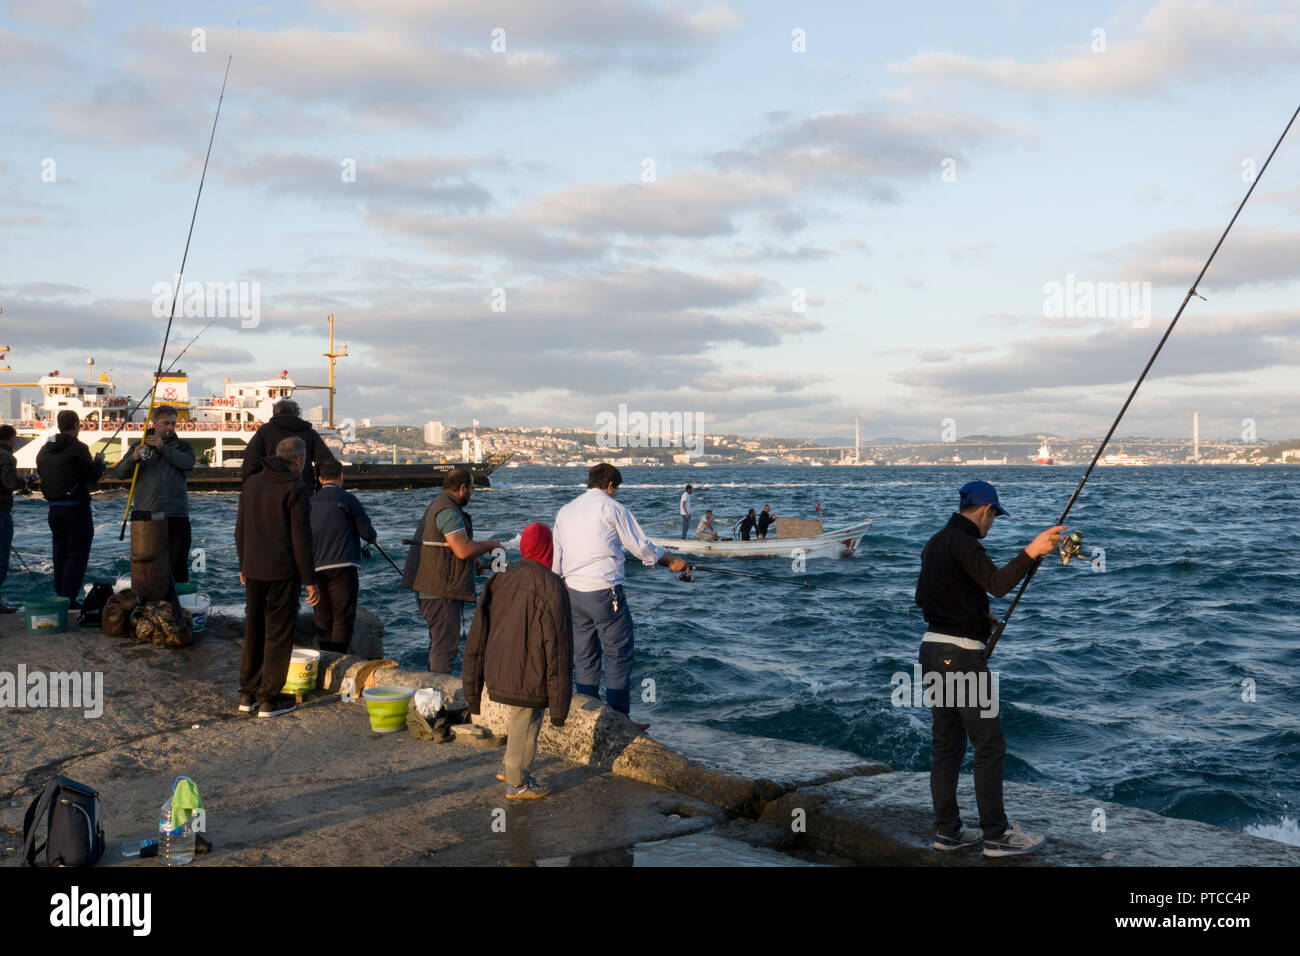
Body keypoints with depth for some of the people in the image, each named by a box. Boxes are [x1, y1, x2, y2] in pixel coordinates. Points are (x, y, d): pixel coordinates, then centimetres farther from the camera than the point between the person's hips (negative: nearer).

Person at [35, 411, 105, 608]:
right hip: (76, 508, -7)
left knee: (60, 554, 15)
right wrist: (99, 461, 10)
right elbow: (93, 476, -10)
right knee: (77, 554, -2)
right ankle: (69, 599, -7)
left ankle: (60, 598, 18)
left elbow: (43, 475, 18)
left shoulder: (44, 450, 10)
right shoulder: (78, 448, -12)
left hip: (54, 508, 7)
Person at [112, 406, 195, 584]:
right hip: (144, 514, 1)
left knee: (178, 563, 0)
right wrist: (133, 459, -14)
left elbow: (188, 462, -10)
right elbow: (118, 473, 5)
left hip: (175, 515, -1)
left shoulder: (181, 445, 12)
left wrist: (163, 447, -15)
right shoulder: (140, 446, 13)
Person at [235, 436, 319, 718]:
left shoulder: (252, 482, 10)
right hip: (282, 573, -7)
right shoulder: (295, 488, -12)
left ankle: (247, 694, 21)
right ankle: (269, 699, 3)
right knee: (279, 633, 1)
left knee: (253, 631, 15)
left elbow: (240, 529, 16)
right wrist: (310, 580, -9)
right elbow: (301, 538, -14)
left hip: (253, 570, 7)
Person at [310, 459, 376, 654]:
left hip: (316, 568, 6)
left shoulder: (311, 502, 14)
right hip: (341, 565, -6)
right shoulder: (347, 499, -3)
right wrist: (372, 537, 20)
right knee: (343, 617, -3)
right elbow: (368, 533, -3)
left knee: (323, 621, 11)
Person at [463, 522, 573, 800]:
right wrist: (560, 702, -8)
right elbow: (557, 645, -14)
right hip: (529, 678, -6)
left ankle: (513, 770, 36)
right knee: (525, 725, 9)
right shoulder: (550, 587, -15)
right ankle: (517, 784, 22)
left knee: (520, 721, 25)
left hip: (499, 673, 6)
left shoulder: (500, 581, 3)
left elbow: (477, 636, 6)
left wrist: (472, 688, 14)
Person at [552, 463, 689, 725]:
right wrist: (671, 561, 13)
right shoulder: (611, 507, -5)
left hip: (574, 593, 7)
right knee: (618, 657, 1)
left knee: (584, 658, 13)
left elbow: (556, 559, 17)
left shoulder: (565, 511, 13)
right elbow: (640, 546, -1)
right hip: (605, 592, -6)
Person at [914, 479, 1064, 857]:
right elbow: (997, 583, -30)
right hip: (960, 655, -9)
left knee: (946, 744, 13)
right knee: (989, 745, -1)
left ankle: (947, 830, 18)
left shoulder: (935, 543, 14)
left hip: (933, 649, 9)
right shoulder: (963, 543, -14)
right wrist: (1031, 552, -34)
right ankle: (997, 835, 4)